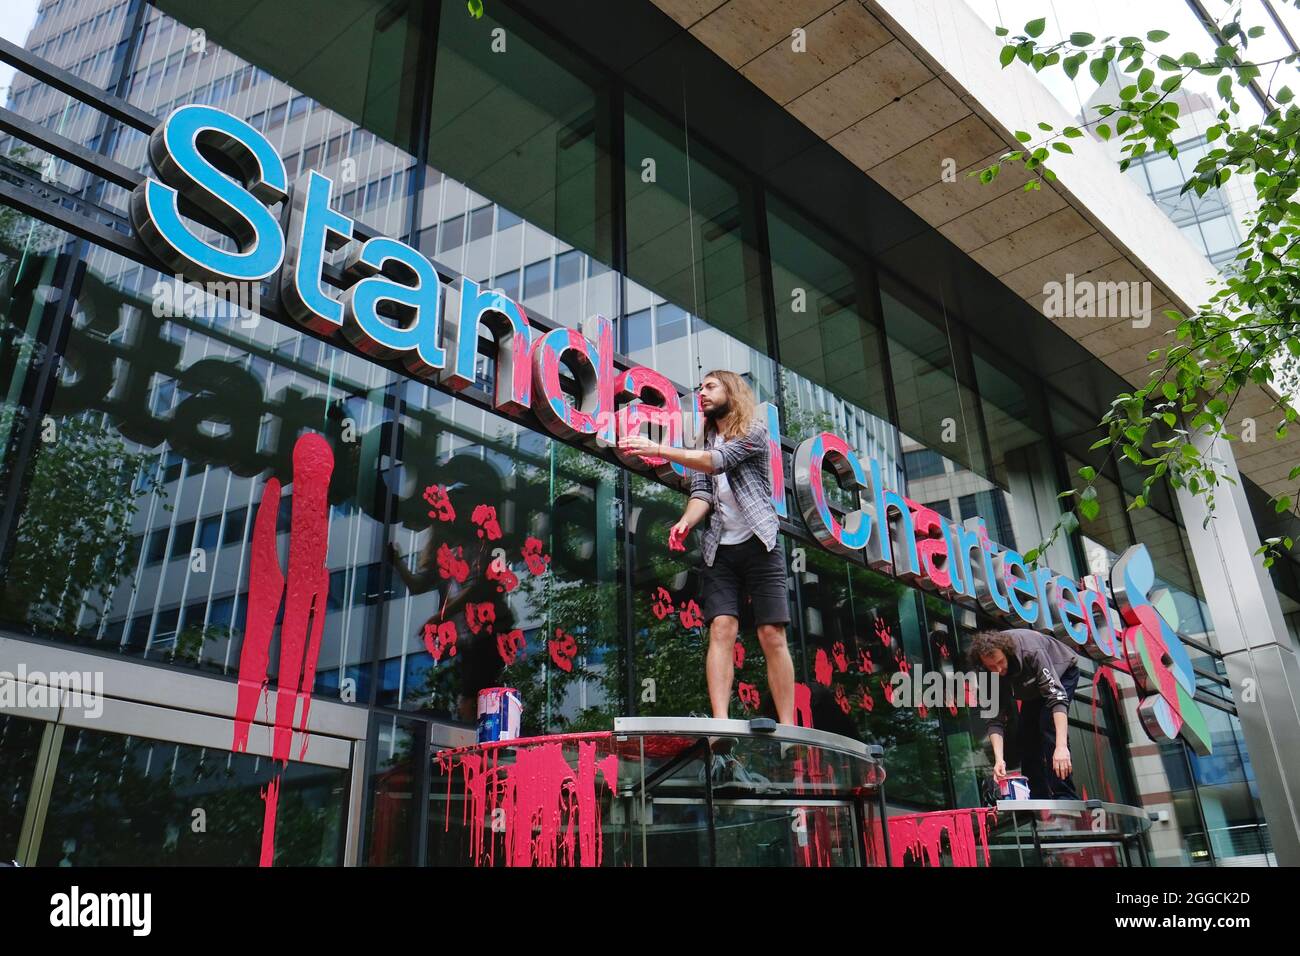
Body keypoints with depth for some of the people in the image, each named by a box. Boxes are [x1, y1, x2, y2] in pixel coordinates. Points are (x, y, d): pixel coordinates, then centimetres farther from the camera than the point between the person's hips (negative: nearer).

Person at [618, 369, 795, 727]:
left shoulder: (754, 431, 1)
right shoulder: (705, 442, 19)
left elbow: (718, 461, -17)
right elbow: (702, 492, 6)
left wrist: (657, 449, -23)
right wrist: (686, 521, -17)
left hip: (758, 543, -4)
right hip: (719, 549, 4)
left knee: (772, 634, -8)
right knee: (721, 629, -11)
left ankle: (787, 727, -4)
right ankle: (720, 724, -18)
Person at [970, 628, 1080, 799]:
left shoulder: (1031, 652, -43)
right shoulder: (988, 676, -27)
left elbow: (1057, 697, -48)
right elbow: (995, 720, -24)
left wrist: (1061, 746, -57)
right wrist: (999, 759, -39)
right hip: (1034, 689, 6)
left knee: (1049, 724, -26)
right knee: (1026, 737, -3)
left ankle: (1065, 797, -23)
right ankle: (1040, 799, 8)